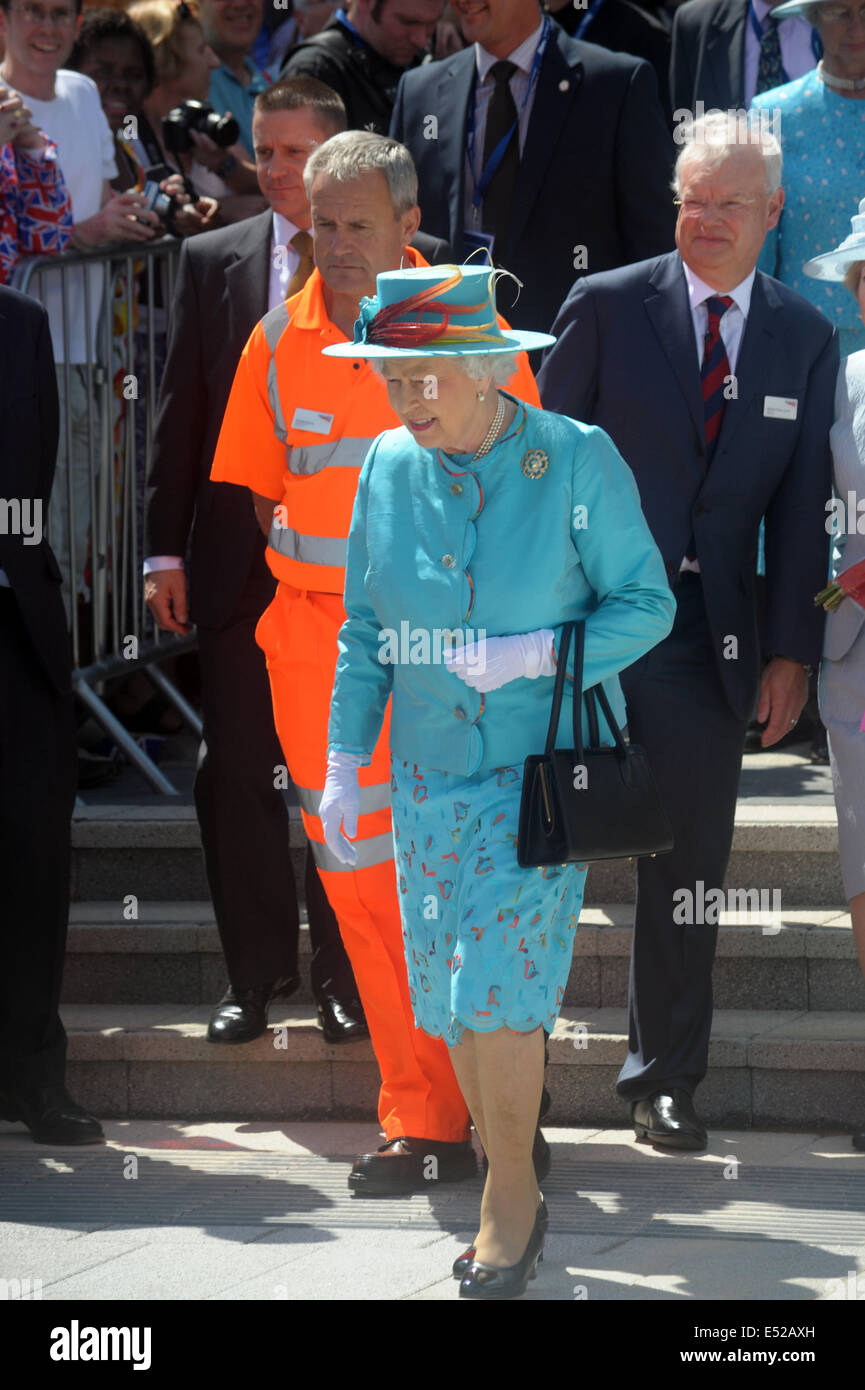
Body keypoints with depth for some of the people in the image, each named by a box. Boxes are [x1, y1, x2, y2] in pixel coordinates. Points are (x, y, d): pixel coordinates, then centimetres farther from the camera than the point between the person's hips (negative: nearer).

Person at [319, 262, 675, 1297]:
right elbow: (365, 627, 8)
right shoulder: (392, 467, -1)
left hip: (547, 764, -4)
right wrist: (343, 765, 4)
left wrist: (534, 652, -22)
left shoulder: (577, 462, -13)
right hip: (432, 772, 4)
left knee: (498, 980, -12)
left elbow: (646, 603, -8)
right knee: (451, 995, 7)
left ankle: (509, 1197, 6)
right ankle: (513, 1200, 24)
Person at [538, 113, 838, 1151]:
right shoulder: (606, 308, -1)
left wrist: (791, 651, 2)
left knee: (689, 868, 6)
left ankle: (664, 1081, 17)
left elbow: (799, 507, 7)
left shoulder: (805, 339, 8)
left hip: (713, 633, 3)